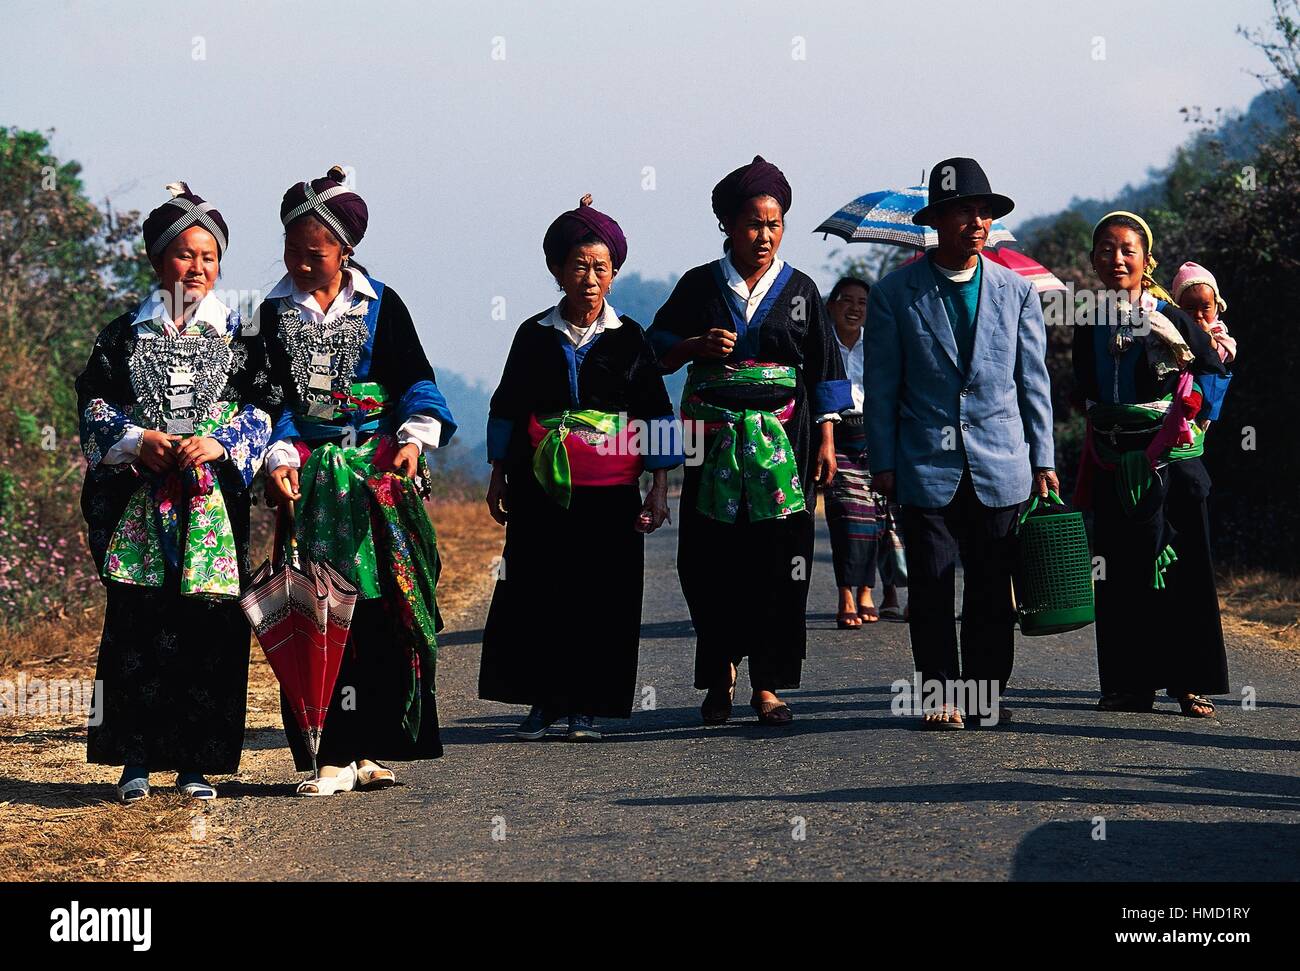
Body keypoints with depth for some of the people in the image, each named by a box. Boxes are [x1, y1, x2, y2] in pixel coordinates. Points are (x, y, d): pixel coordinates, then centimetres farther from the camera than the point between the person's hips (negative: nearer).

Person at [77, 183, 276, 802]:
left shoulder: (239, 338, 11)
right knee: (135, 628, -4)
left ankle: (195, 764, 3)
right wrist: (137, 441, -11)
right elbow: (93, 404, 6)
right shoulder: (124, 336, 12)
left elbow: (264, 408, 5)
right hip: (137, 507, 0)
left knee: (208, 630, -3)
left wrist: (219, 443, -12)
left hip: (214, 503, 0)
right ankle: (136, 760, 1)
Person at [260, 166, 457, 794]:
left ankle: (369, 747, 5)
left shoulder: (380, 306, 5)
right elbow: (271, 397, 4)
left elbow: (417, 380, 3)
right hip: (311, 477, 0)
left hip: (379, 473, 0)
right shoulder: (274, 313, 7)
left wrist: (415, 439, -14)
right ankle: (332, 755, -4)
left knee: (385, 609, -2)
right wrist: (281, 458, -12)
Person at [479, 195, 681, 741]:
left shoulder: (628, 339, 3)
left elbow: (657, 416, 3)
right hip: (542, 489, 1)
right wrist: (499, 479, 9)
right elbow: (507, 409, 12)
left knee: (602, 597, -1)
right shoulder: (535, 336, 5)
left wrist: (659, 488, -2)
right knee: (536, 593, -2)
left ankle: (586, 706, 7)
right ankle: (542, 701, 8)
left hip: (609, 490, -1)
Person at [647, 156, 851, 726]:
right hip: (714, 441, 0)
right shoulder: (699, 286, 6)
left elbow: (823, 370, 9)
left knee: (777, 563, -4)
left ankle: (767, 684, 1)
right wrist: (698, 346, -11)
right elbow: (658, 351, 10)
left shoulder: (799, 290, 8)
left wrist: (826, 440, 2)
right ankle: (720, 676, 12)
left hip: (784, 442, 0)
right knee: (713, 562, -2)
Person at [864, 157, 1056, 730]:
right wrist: (882, 463, -1)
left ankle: (986, 692, 13)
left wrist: (1042, 460, 7)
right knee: (930, 588, 0)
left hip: (1000, 467, 1)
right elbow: (882, 386, 4)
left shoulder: (1016, 292, 8)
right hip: (926, 467, -1)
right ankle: (941, 696, 8)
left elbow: (1033, 381, 11)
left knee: (992, 590, 4)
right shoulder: (894, 295, 2)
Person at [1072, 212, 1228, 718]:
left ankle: (1191, 683, 1)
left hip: (1171, 461, -4)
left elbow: (1216, 373, 4)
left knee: (1181, 571, -3)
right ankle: (1129, 684, 9)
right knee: (1120, 575, 4)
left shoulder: (1170, 320, -4)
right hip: (1114, 464, 4)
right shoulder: (1089, 327, 7)